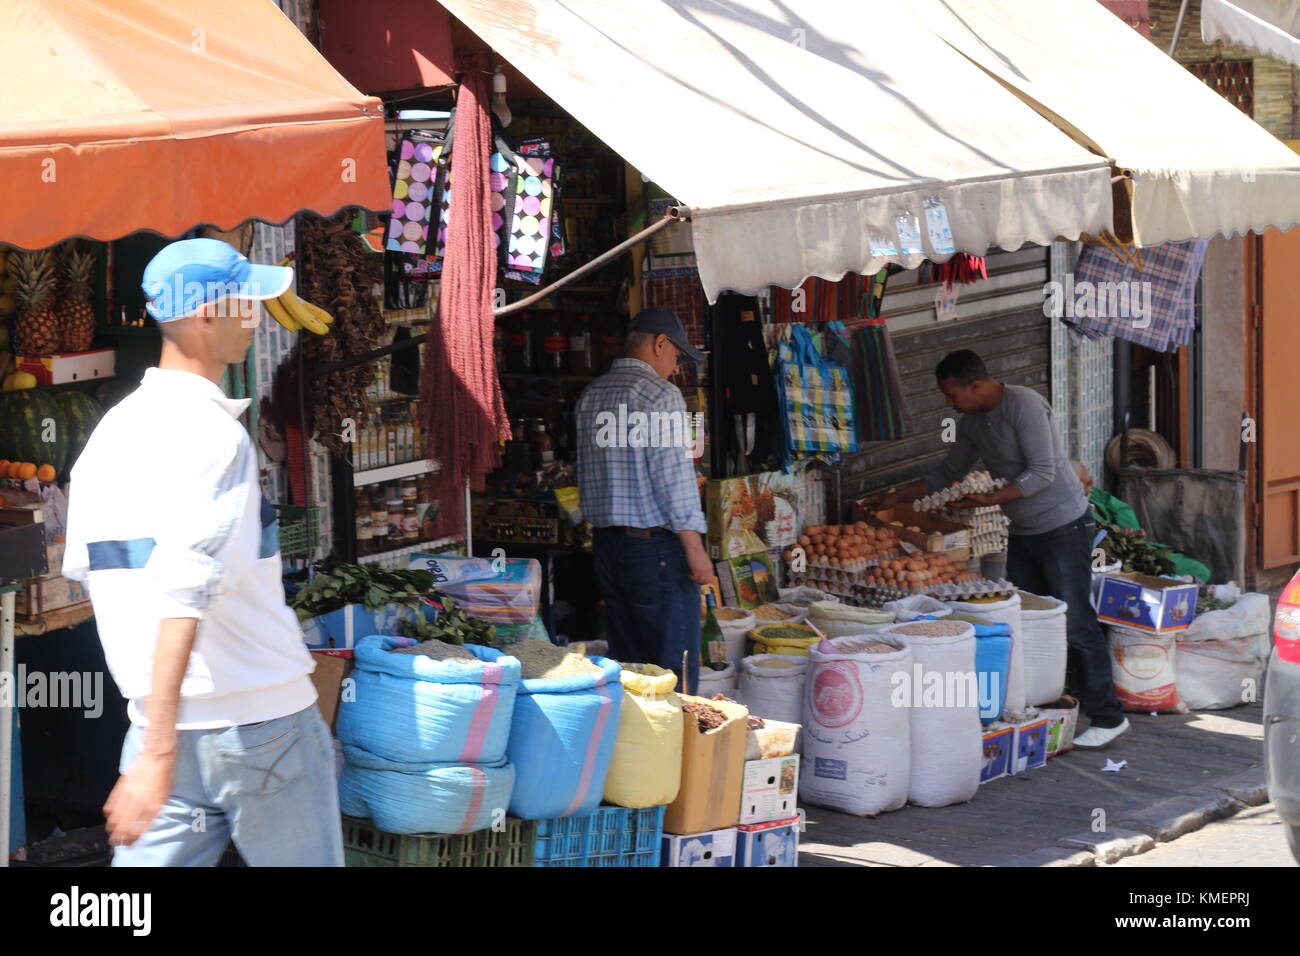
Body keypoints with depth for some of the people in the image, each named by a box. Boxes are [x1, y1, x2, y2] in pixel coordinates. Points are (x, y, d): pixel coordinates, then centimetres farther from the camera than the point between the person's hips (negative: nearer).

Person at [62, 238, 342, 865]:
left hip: (164, 723, 7)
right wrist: (158, 754, -30)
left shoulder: (110, 432, 8)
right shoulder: (212, 433, -15)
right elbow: (183, 596, -25)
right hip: (261, 718, -6)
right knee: (304, 862, 10)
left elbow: (85, 569, 15)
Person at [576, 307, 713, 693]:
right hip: (655, 544, -8)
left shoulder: (590, 394, 11)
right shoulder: (660, 394, -12)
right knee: (675, 667, -3)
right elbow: (673, 477, -16)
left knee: (624, 663, 12)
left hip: (606, 540, 8)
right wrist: (695, 550, -13)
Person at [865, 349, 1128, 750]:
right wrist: (896, 497, 15)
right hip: (1023, 532, 9)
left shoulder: (1024, 405, -18)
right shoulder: (972, 421, 9)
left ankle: (1108, 718, -4)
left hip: (1062, 525, -9)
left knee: (1076, 622, -8)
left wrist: (991, 499, -26)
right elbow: (948, 473, 21)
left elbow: (1043, 473, -23)